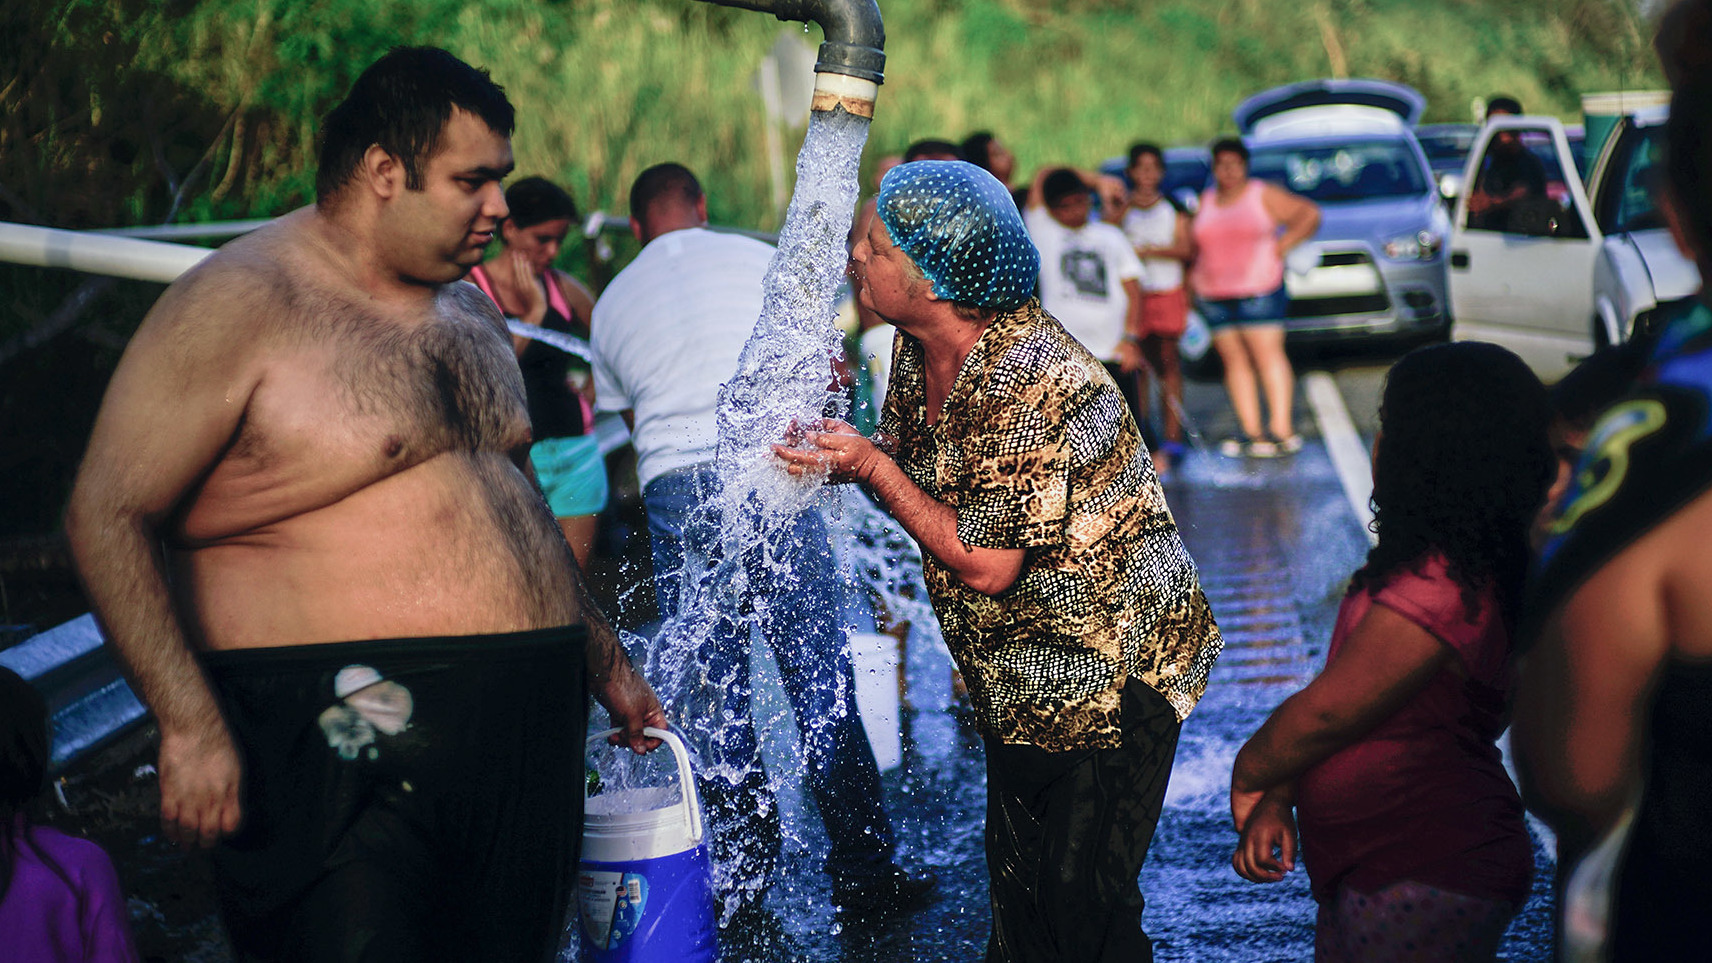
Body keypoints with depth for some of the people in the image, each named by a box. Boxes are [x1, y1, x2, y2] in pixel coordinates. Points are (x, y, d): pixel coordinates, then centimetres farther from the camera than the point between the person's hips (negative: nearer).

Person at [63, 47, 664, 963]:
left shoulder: (469, 315, 17)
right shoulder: (241, 303, -8)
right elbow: (108, 515, -12)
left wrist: (604, 660, 31)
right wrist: (190, 723, -20)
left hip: (524, 745, 8)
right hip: (351, 753, -7)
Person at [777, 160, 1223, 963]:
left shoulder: (1034, 384, -28)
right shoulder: (921, 354, 0)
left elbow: (985, 565, -26)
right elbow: (909, 474, 12)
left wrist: (871, 466, -22)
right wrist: (835, 453, -9)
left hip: (1113, 667, -9)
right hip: (1022, 679, 9)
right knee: (1016, 890, 16)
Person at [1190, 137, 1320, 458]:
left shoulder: (1263, 196, 1)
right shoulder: (1206, 202, 14)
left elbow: (1308, 214, 1)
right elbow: (1196, 244, 23)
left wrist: (1281, 245, -5)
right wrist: (1195, 281, 12)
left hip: (1259, 291, -5)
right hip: (1215, 296, 5)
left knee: (1268, 356, -10)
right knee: (1235, 361, 2)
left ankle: (1282, 429, -10)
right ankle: (1251, 431, 4)